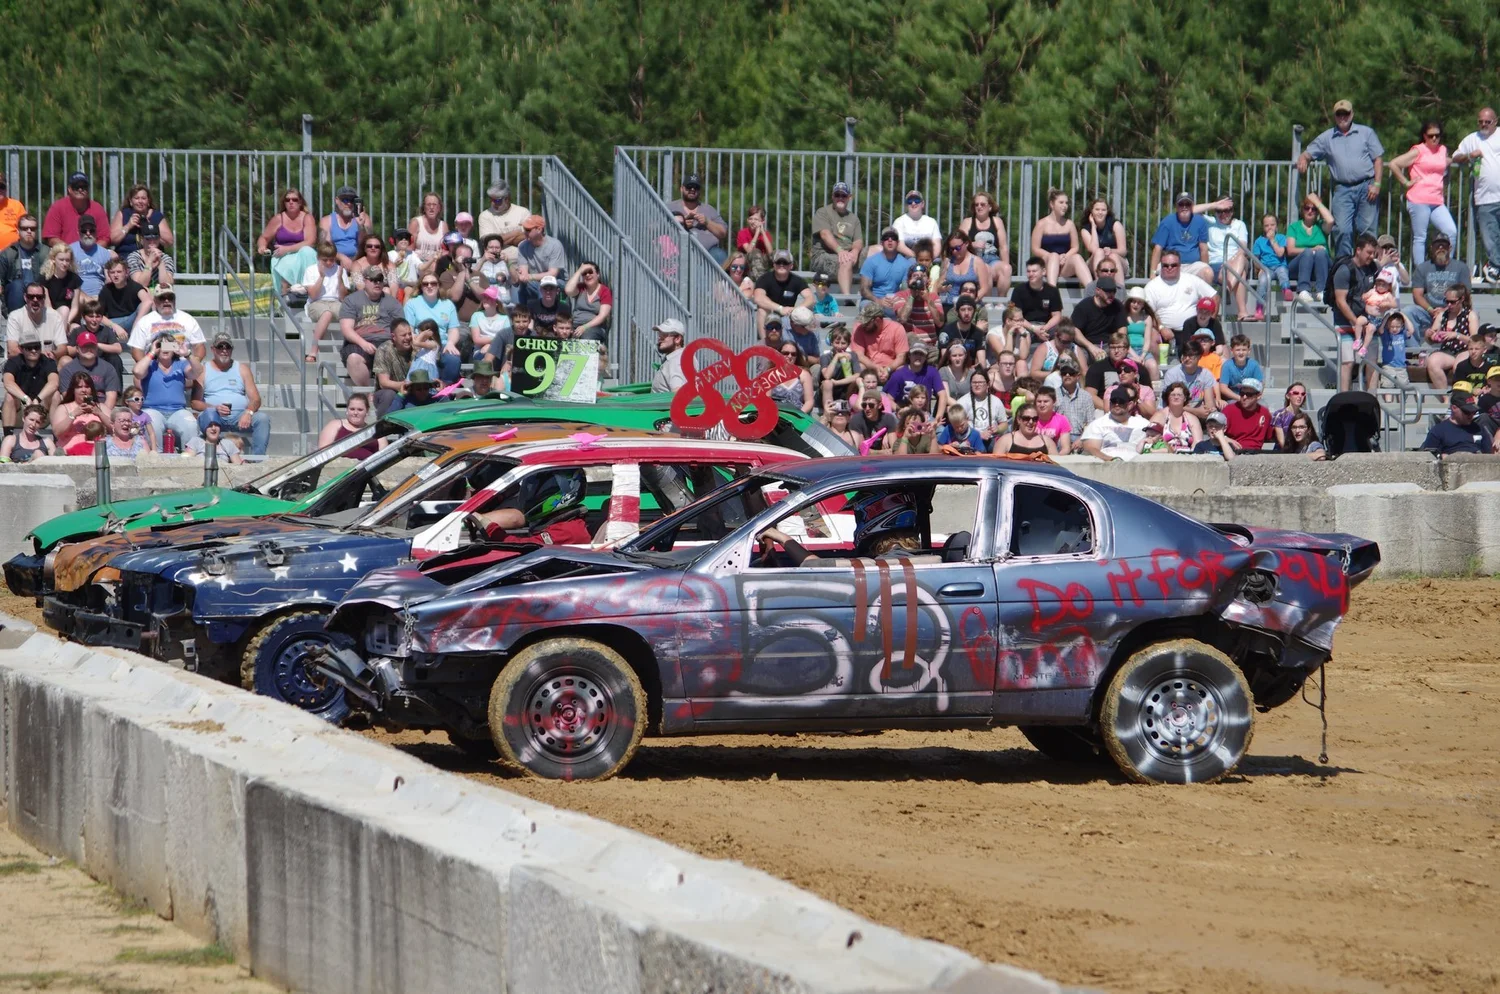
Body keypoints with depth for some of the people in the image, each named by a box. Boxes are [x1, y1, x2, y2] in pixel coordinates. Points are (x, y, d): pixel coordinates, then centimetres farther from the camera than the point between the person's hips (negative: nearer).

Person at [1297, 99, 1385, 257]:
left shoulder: (1366, 133, 10)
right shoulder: (1326, 138, 13)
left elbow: (1377, 159, 7)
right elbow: (1307, 154, 15)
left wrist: (1376, 184, -5)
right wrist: (1303, 160, -10)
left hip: (1366, 187, -1)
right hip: (1342, 189, 1)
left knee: (1367, 230, -3)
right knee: (1342, 230, -9)